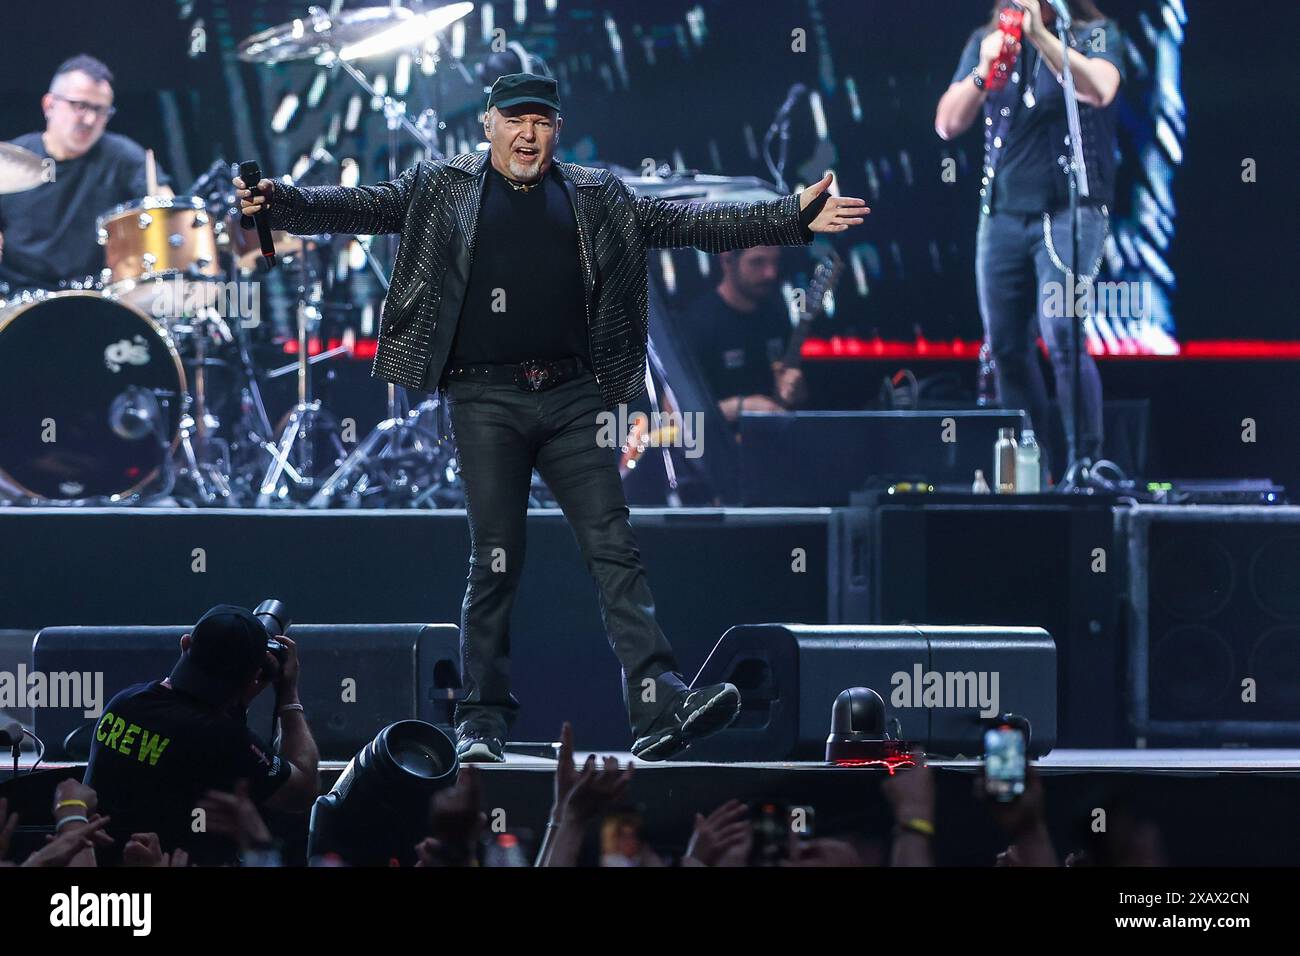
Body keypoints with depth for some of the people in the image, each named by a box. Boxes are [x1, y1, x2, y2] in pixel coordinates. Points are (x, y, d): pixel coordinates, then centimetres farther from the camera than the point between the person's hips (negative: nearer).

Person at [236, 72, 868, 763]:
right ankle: (482, 720, 6)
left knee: (613, 547, -6)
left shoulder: (596, 197, 14)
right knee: (495, 559, -2)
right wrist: (283, 204, -19)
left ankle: (659, 708, -15)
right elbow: (366, 207, -2)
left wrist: (791, 218, 6)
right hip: (486, 400, -2)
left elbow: (683, 222, 12)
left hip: (573, 398, 2)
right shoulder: (443, 189, 8)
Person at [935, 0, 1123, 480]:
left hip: (1069, 210, -5)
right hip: (1002, 213, 5)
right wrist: (982, 72, -15)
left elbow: (1100, 90, -20)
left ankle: (1085, 466, -11)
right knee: (1006, 346, 4)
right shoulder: (986, 41, 11)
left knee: (1061, 336, -16)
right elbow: (948, 123, 2)